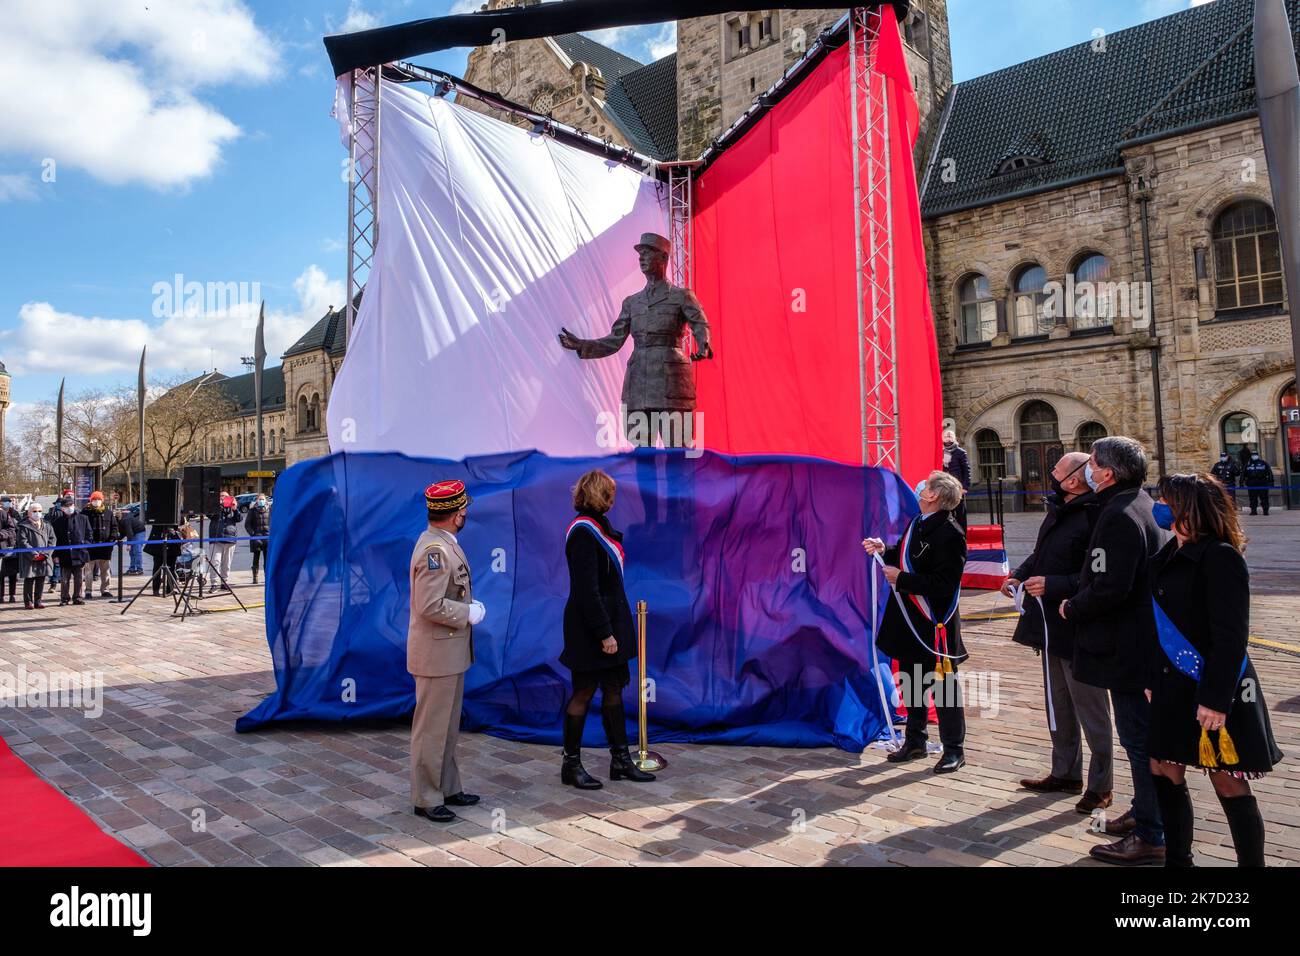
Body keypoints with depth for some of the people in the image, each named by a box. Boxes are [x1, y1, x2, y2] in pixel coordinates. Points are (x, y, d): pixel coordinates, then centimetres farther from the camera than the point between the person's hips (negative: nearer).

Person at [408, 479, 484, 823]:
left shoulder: (443, 544, 9)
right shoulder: (435, 550, -22)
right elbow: (431, 606, -27)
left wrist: (469, 606, 4)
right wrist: (469, 613, -15)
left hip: (451, 652, 10)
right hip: (437, 654, -10)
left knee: (448, 727, 19)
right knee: (432, 729, 3)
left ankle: (448, 788, 31)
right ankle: (426, 799, 15)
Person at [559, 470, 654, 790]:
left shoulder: (599, 526, 11)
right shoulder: (583, 531, -17)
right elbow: (587, 590, -21)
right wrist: (604, 633, -20)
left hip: (610, 621, 9)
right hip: (590, 627, -9)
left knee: (614, 690, 14)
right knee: (584, 693, 3)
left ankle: (621, 760, 24)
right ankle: (571, 765, 17)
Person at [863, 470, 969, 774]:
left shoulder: (949, 534, -20)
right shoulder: (917, 523, 7)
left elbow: (944, 584, -25)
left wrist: (901, 579, -23)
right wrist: (885, 551, 2)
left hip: (935, 624, -9)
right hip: (909, 619, 9)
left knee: (943, 687, 4)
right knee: (911, 682, 18)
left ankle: (954, 750, 19)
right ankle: (914, 741, 33)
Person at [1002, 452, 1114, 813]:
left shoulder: (1095, 516, -21)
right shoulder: (1058, 511, 8)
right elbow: (1040, 553, 20)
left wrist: (1053, 585, -27)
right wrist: (1019, 575, 4)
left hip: (1078, 630, -10)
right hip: (1051, 625, 10)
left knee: (1090, 709, 6)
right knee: (1058, 705, 20)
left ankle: (1101, 784, 21)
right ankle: (1065, 773, 35)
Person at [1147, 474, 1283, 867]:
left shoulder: (1220, 557, -16)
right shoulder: (1171, 555, 8)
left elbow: (1231, 636, -20)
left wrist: (1217, 698, -23)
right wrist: (1154, 680, 13)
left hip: (1213, 691, -8)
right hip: (1175, 687, 8)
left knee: (1229, 786, 3)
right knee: (1164, 773, 14)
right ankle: (1176, 859, 29)